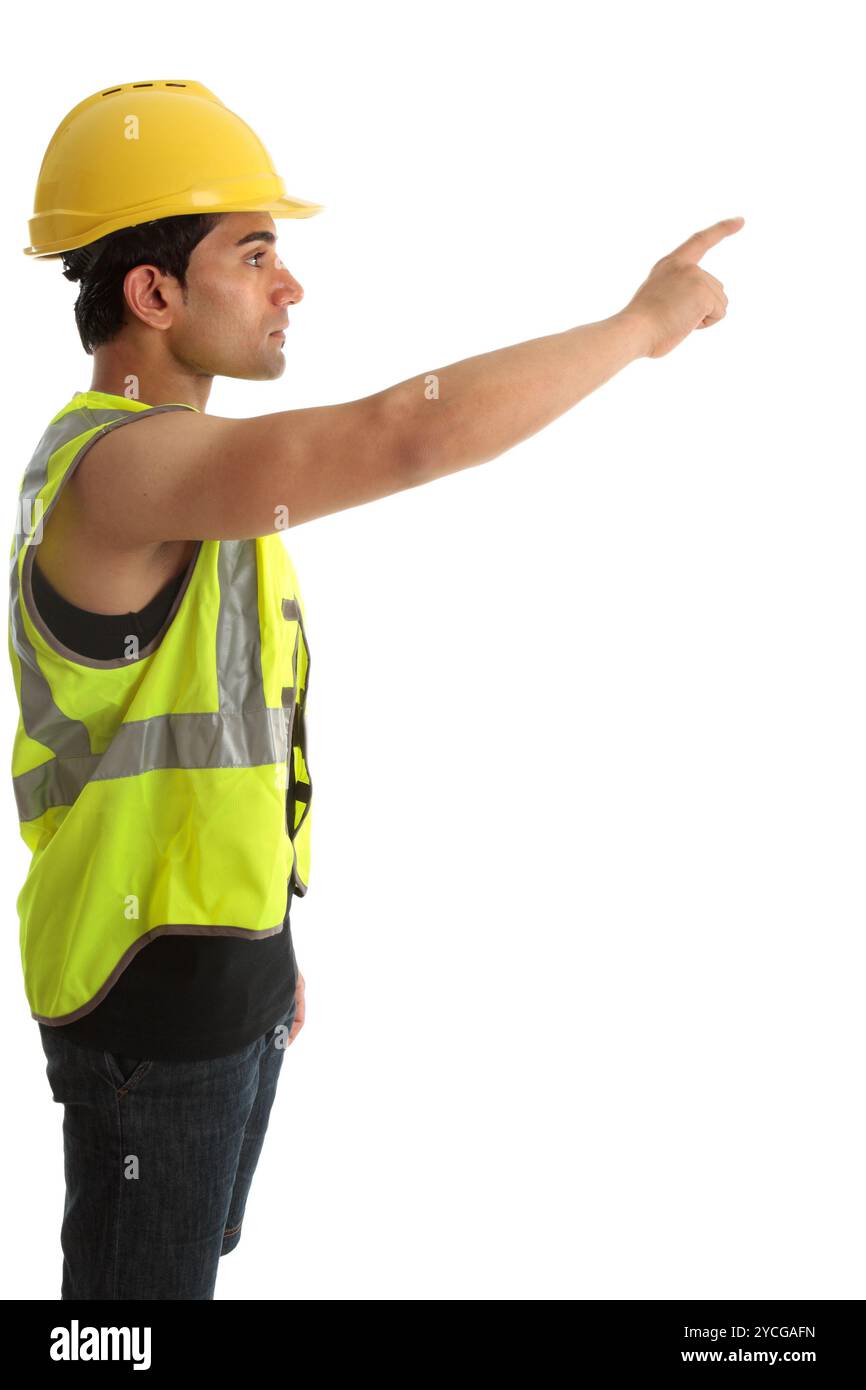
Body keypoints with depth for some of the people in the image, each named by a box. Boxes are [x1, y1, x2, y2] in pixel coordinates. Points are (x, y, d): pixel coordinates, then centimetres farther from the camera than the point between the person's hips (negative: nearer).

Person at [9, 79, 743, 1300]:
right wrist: (644, 323, -25)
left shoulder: (166, 465, 9)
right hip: (152, 1005, -10)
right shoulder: (119, 463, -25)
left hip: (222, 977, 10)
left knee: (185, 1265, 24)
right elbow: (411, 433, -39)